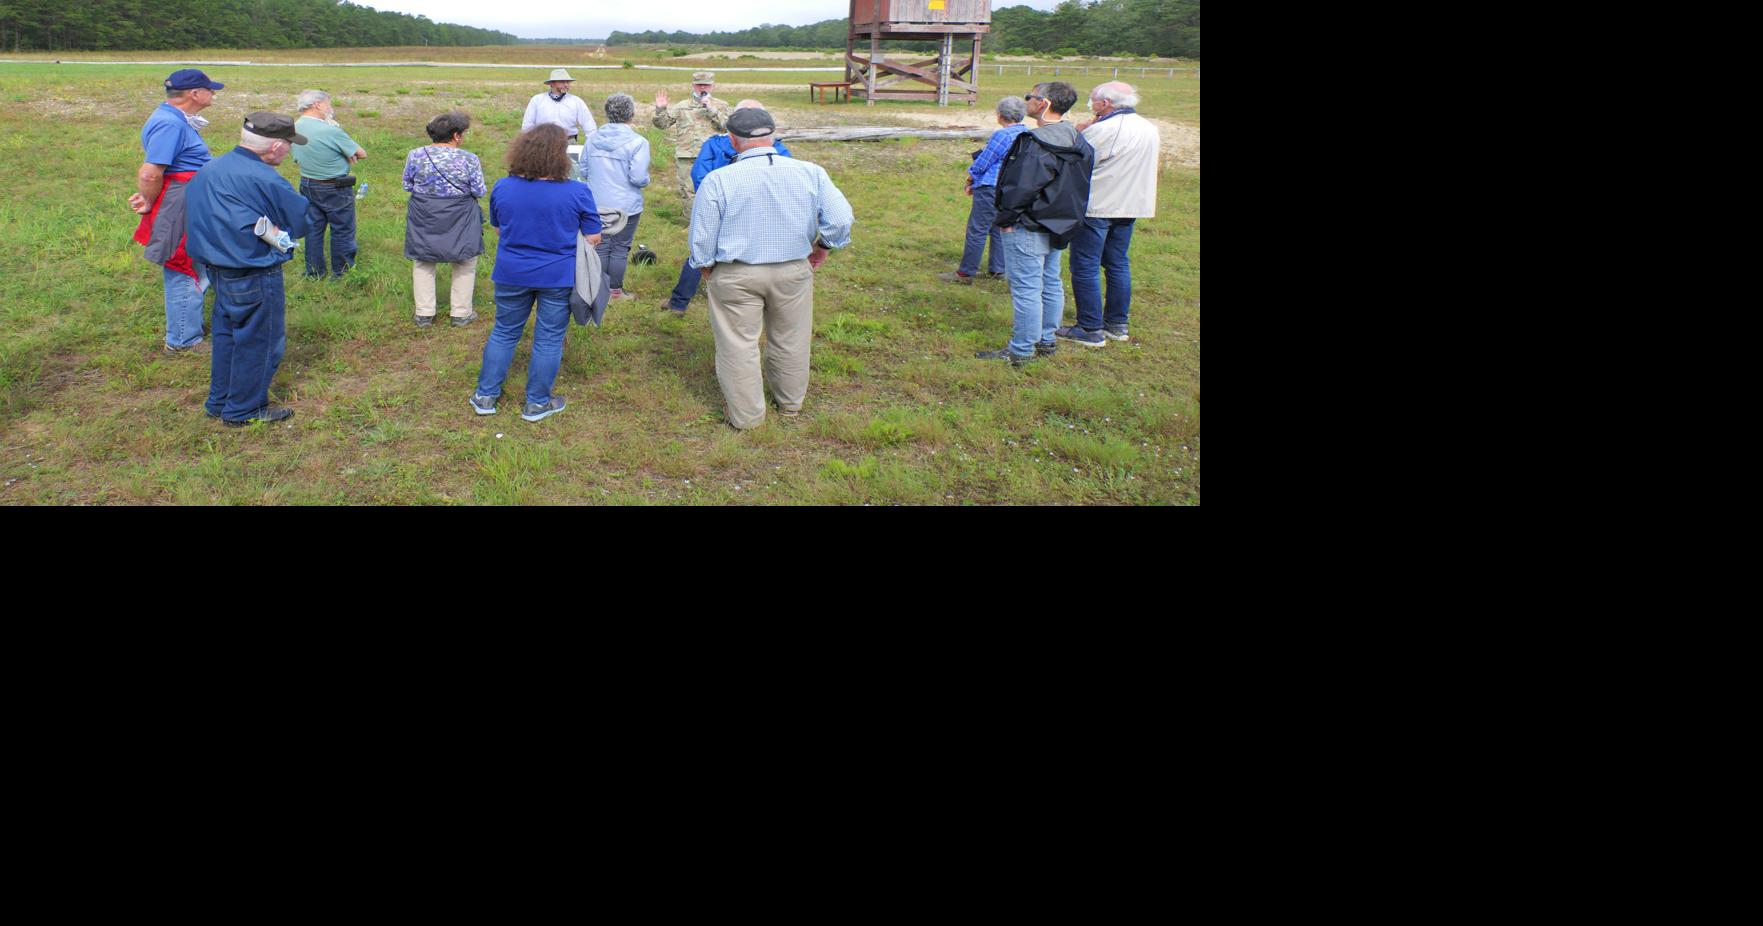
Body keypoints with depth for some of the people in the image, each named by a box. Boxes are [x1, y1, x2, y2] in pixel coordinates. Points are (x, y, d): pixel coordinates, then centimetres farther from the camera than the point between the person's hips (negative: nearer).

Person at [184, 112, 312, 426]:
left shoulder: (211, 169, 4)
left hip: (219, 268, 9)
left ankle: (220, 401, 33)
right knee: (258, 341, 6)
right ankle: (244, 409, 16)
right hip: (255, 277, -9)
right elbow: (304, 219, -12)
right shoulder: (264, 180, -21)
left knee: (227, 334, 21)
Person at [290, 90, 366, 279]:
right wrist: (348, 155, 5)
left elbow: (297, 159, 11)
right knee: (342, 230, 7)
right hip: (334, 189, -7)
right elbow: (361, 154, -16)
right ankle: (341, 273, 15)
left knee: (313, 228, 17)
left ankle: (314, 272, 25)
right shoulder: (330, 130, -22)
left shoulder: (294, 128, 0)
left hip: (307, 185, 7)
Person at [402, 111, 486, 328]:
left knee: (424, 265, 18)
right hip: (459, 222, -2)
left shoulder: (415, 156, -6)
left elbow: (407, 185, 3)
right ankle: (461, 314, 19)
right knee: (465, 265, 16)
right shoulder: (469, 159, -12)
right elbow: (480, 192, -7)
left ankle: (424, 314, 18)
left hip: (424, 222, 2)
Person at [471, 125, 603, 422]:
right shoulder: (578, 192, -14)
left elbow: (498, 229, 10)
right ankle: (537, 403, 19)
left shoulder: (502, 187, -4)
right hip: (558, 277, -3)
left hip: (511, 274, 3)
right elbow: (594, 239, -7)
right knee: (549, 340, 9)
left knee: (504, 333, 17)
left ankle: (485, 395, 25)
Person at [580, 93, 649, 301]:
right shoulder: (637, 142, -15)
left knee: (600, 248, 14)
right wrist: (646, 181, 2)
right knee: (620, 249, 8)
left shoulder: (592, 138, 0)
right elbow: (639, 178, -20)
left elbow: (583, 169, 7)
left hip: (597, 204, 4)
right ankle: (615, 291, 17)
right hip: (626, 206, -4)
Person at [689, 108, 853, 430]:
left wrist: (705, 267, 10)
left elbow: (702, 238, -8)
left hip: (736, 276, -2)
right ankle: (791, 402, 38)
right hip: (794, 271, 3)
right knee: (790, 341, 20)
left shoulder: (717, 181, -15)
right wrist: (822, 247, 11)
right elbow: (840, 219, -7)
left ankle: (747, 414, 22)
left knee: (738, 345, 12)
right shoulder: (811, 173, -9)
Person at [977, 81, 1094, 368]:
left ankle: (1021, 350, 1)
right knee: (1050, 285, 17)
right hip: (1056, 226, 10)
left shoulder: (1036, 144, -22)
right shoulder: (1076, 141, 7)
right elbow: (1078, 185, 14)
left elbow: (1022, 187, -25)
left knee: (1026, 288, -4)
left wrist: (1006, 218, -13)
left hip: (1028, 228, -10)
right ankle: (1046, 340, 29)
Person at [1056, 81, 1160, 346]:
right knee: (1118, 264, 16)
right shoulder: (1149, 128, 9)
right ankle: (1117, 324, 22)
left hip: (1096, 206, -8)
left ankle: (1091, 330, -1)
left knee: (1085, 267, -1)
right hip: (1130, 206, 8)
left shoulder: (1103, 129, -18)